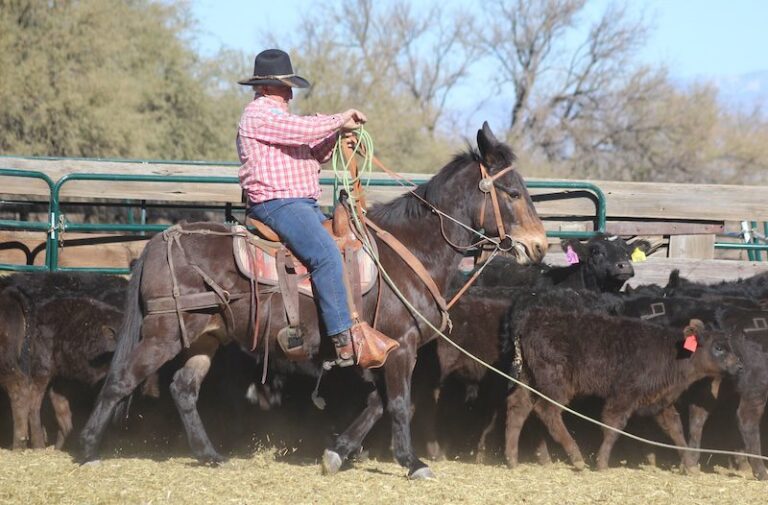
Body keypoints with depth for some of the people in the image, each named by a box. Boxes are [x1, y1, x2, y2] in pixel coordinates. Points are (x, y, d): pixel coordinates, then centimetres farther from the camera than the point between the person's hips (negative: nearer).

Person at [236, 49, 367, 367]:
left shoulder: (278, 116, 26)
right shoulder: (259, 115, -8)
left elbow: (314, 156, 27)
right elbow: (305, 130, -20)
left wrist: (336, 132, 10)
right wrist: (339, 120, -5)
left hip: (305, 203, 11)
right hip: (276, 203, -11)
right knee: (326, 254, -27)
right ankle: (343, 339, -31)